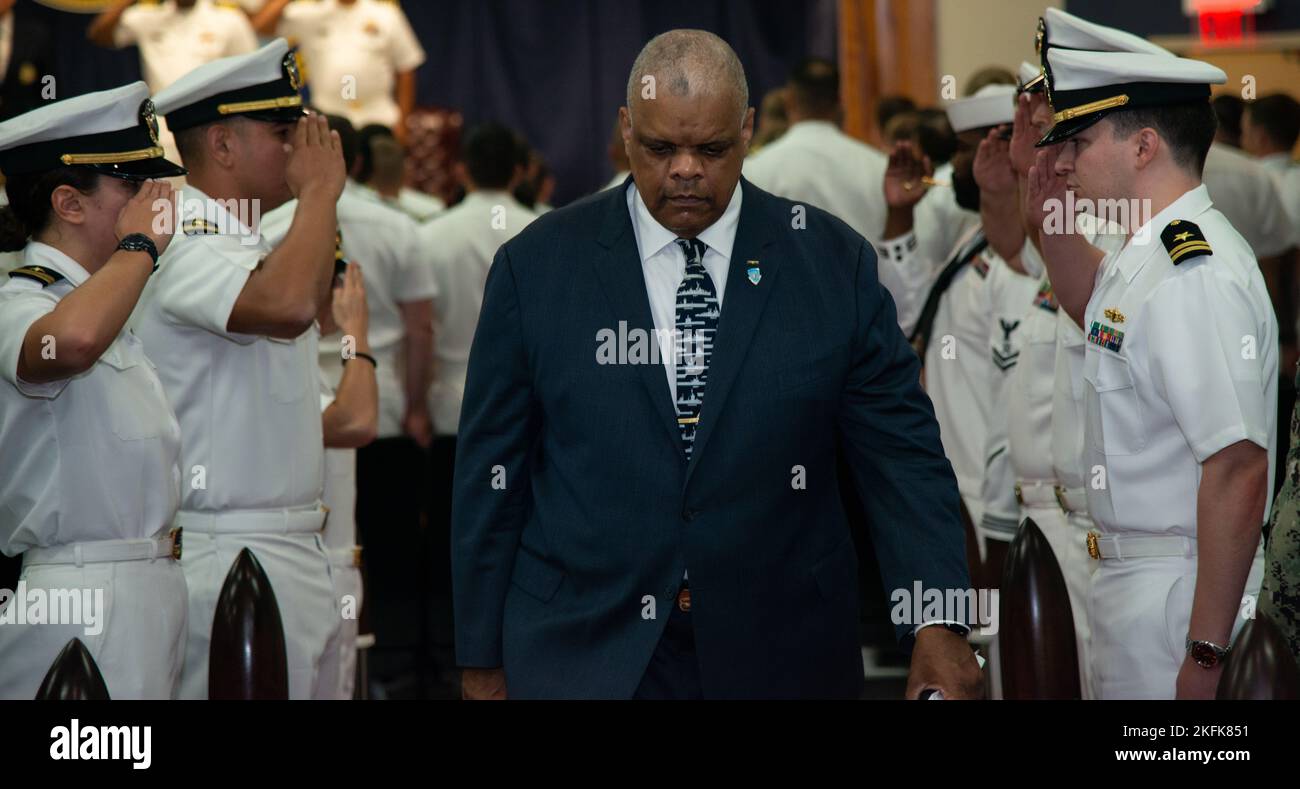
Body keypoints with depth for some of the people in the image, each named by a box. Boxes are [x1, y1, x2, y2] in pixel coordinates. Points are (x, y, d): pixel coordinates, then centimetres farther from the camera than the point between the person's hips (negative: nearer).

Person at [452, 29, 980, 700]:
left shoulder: (832, 262, 0)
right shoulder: (537, 266, -1)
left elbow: (900, 452, -2)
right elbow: (491, 471, 2)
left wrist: (938, 624, -14)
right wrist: (482, 658, 2)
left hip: (779, 659, 1)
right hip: (581, 661, -1)